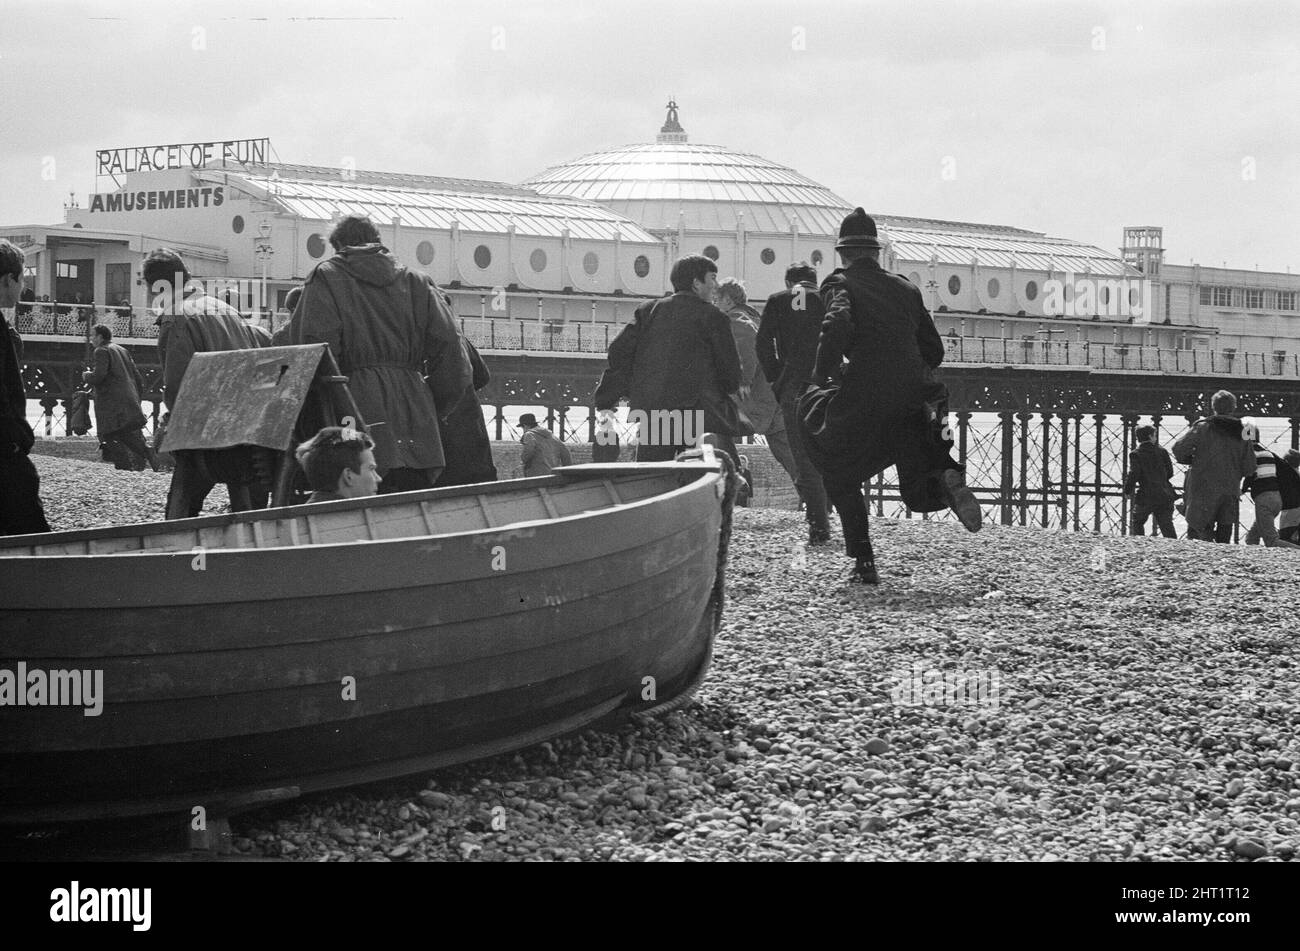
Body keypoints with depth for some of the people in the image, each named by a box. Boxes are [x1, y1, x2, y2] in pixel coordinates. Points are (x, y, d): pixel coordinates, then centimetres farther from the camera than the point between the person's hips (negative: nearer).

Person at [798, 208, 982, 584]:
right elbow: (934, 352, 17)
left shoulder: (841, 285, 2)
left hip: (863, 400, -4)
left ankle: (863, 563, 7)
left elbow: (837, 325, -20)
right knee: (919, 492, 11)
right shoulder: (906, 288, 17)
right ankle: (947, 480, -23)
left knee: (843, 481, 16)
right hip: (914, 401, 4)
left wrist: (823, 373, -6)